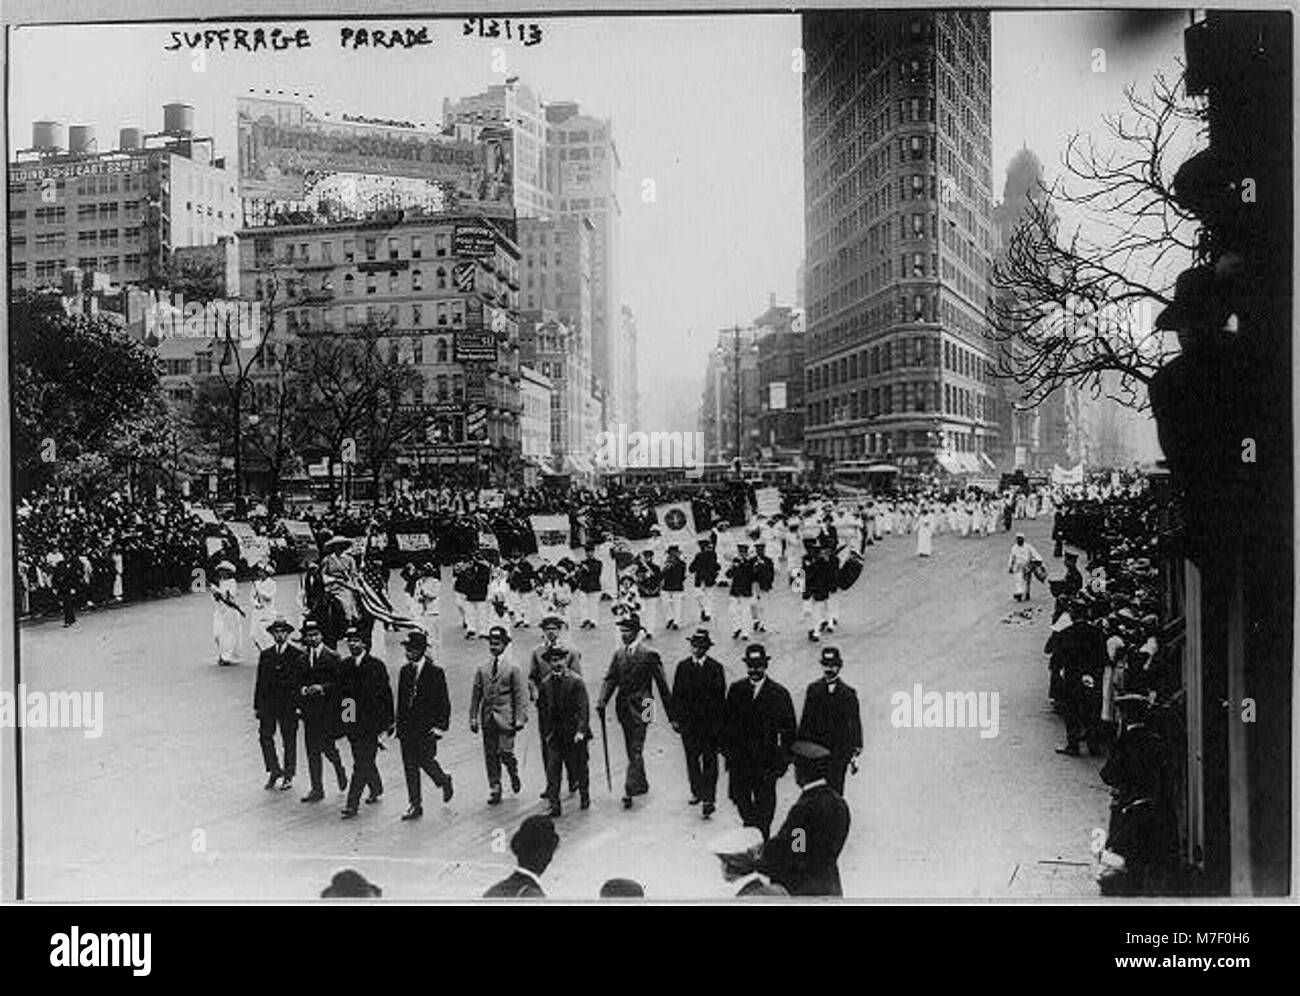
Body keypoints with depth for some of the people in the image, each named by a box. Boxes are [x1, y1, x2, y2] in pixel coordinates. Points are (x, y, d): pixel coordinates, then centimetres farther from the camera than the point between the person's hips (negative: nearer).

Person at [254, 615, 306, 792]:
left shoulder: (297, 656, -2)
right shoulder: (265, 655, 9)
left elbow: (301, 681, -4)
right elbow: (259, 681, 10)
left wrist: (299, 705, -10)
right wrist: (257, 705, 7)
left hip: (288, 705, -3)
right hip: (268, 703, 3)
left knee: (289, 741, 5)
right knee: (265, 736, -5)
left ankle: (288, 776, 16)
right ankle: (274, 770, 11)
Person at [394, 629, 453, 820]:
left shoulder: (435, 672, -9)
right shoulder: (404, 671, 7)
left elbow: (444, 702, -8)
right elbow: (400, 699, 13)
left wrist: (441, 727, -12)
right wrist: (399, 724, 10)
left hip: (426, 727, -5)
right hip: (407, 726, 5)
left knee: (425, 760, -3)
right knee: (409, 766, 5)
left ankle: (444, 781, 28)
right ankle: (415, 805, 13)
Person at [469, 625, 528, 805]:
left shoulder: (513, 668, -3)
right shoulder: (482, 669, 8)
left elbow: (520, 695, -4)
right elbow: (476, 694, 10)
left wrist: (520, 719, -9)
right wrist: (473, 717, 6)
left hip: (505, 718, -4)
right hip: (487, 718, 4)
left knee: (505, 752, -10)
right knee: (490, 755, 6)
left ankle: (514, 775, 20)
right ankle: (494, 789, 16)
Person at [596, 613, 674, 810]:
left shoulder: (649, 655, -7)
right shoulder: (618, 654, 9)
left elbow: (662, 685, -4)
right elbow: (610, 679, 4)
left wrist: (672, 715, -3)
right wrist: (601, 701, -14)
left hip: (640, 709, -6)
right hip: (623, 708, 6)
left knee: (636, 749, -10)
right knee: (632, 749, 14)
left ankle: (630, 790, -12)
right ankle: (641, 785, 28)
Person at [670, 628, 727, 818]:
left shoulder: (715, 668, -4)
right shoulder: (683, 667, 4)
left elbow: (721, 698, -3)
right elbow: (676, 694, 6)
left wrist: (721, 722, -5)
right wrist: (675, 717, 2)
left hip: (710, 722, -3)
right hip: (688, 722, 3)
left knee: (709, 760, -2)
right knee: (692, 759, 12)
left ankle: (709, 799, -3)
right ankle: (696, 792, 27)